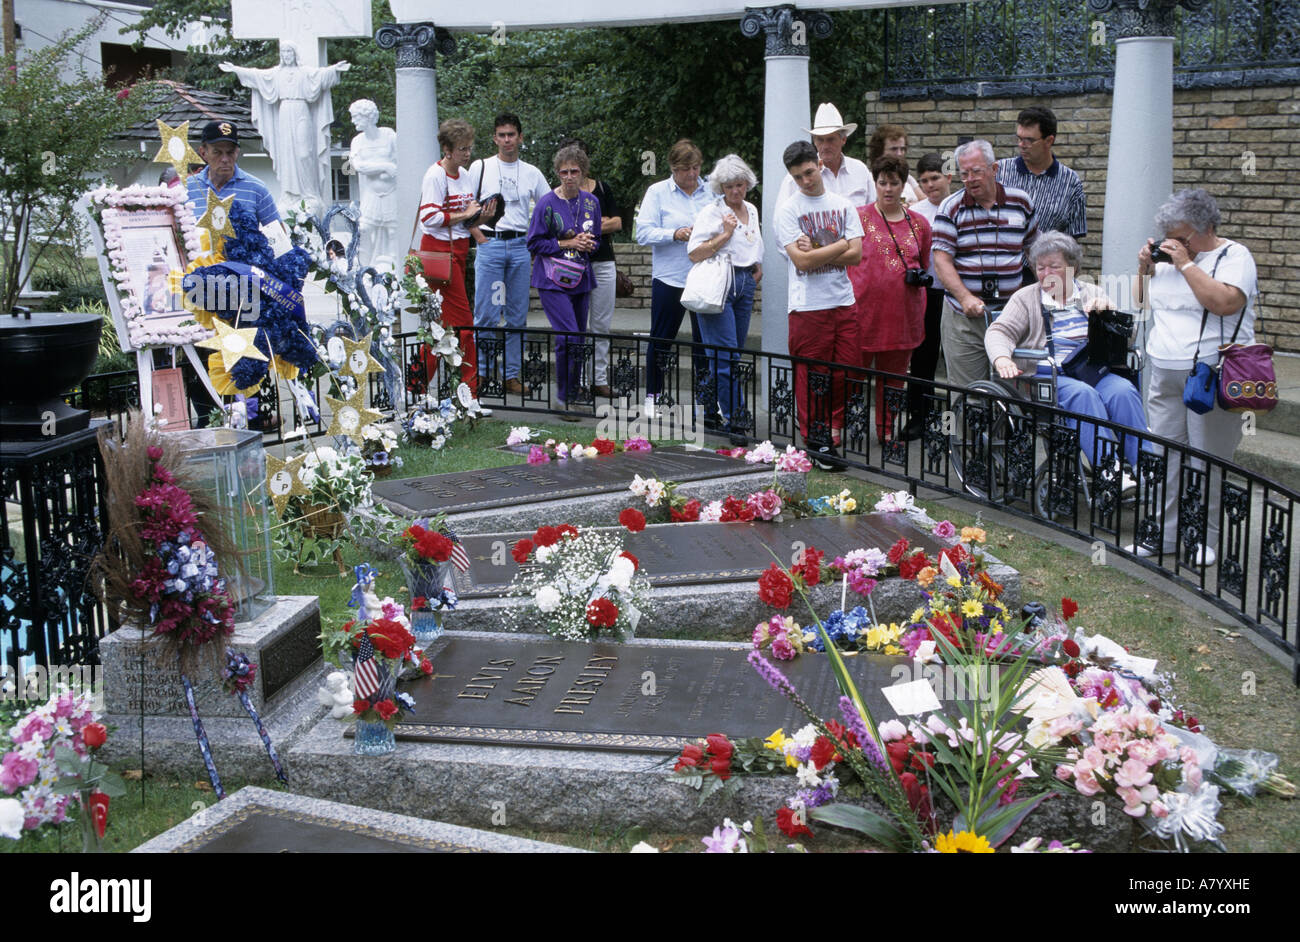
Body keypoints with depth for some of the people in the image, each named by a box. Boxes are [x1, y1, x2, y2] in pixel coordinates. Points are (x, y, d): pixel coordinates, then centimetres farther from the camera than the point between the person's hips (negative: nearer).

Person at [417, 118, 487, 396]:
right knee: (461, 319, -8)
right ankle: (471, 381, -1)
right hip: (439, 249, -9)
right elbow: (429, 217, -20)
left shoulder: (465, 175, 14)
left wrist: (478, 215, 2)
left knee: (444, 318, 9)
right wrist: (464, 215, -15)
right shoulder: (435, 175, -12)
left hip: (459, 248, 9)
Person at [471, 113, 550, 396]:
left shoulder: (531, 173, 11)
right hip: (490, 244, -3)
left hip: (521, 247, 3)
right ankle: (479, 372, 1)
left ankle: (512, 375, 10)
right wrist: (477, 234, -3)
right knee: (486, 314, -6)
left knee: (517, 316, 4)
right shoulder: (481, 167, 4)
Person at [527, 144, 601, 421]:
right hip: (552, 280, -5)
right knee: (568, 337, -16)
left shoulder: (591, 202, 8)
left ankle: (573, 395, 21)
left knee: (578, 340, 9)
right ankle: (564, 398, -7)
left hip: (581, 279, 5)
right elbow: (535, 242, -6)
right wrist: (567, 244, -14)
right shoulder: (547, 203, -8)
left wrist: (589, 244, -6)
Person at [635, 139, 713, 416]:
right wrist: (675, 234, -18)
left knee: (705, 339, 5)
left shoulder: (711, 192, 9)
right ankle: (652, 396, 15)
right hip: (669, 277, -2)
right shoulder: (657, 192, 2)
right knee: (661, 338, 4)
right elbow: (644, 232, -6)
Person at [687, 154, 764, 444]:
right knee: (725, 355, -11)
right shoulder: (711, 212, -5)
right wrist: (725, 234, -15)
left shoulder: (751, 210, 16)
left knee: (733, 353, 7)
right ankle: (736, 419, -11)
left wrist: (757, 270, 17)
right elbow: (694, 254, -13)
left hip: (745, 283, 7)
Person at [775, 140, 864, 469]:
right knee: (811, 377, -2)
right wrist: (839, 246, -5)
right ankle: (816, 441, 7)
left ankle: (834, 433, 19)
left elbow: (856, 255, 0)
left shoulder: (843, 205, 10)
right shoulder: (787, 210, -1)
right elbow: (801, 260, -12)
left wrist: (815, 253, -10)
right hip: (808, 305, -4)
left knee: (846, 372, 4)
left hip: (843, 302, 4)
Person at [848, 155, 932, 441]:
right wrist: (848, 302, -4)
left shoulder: (919, 223, 11)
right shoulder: (859, 217, 1)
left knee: (893, 376, 10)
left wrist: (919, 276, 7)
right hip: (864, 310, -3)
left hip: (902, 313, 3)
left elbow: (924, 265, 25)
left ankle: (887, 430, 22)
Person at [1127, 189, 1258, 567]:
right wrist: (1145, 268, 6)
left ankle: (1202, 537, 9)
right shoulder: (1167, 258, 15)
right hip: (1164, 373, 6)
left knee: (1208, 460, -1)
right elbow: (1141, 301, 23)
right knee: (1164, 454, 6)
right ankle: (1164, 534, 13)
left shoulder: (1234, 256, -4)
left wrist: (1186, 264, -16)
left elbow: (1225, 303, -21)